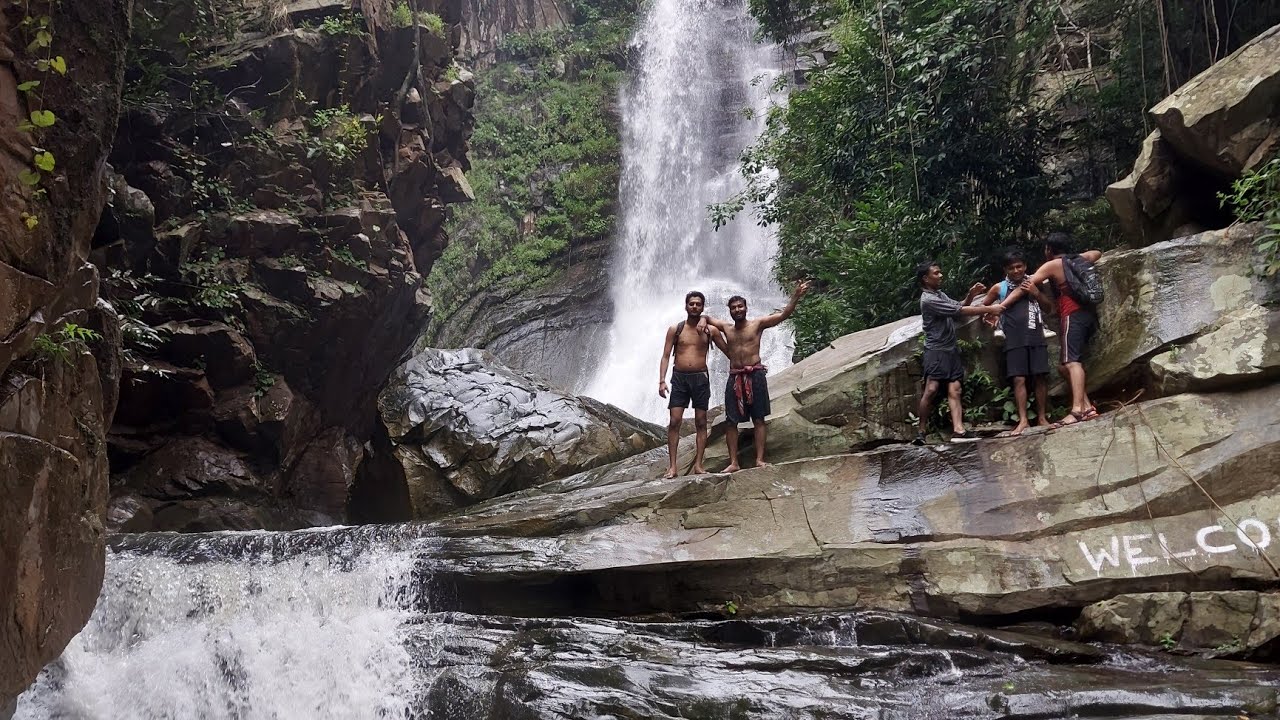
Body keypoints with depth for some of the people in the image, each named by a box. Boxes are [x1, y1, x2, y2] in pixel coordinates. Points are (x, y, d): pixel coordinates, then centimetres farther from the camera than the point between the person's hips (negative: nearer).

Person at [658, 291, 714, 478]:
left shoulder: (708, 329, 5)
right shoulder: (675, 329, 4)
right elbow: (666, 356, 3)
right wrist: (662, 381, -8)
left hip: (700, 378, 1)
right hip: (679, 378, -1)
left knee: (701, 422, 2)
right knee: (674, 422, -6)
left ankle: (698, 464, 6)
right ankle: (672, 466, -5)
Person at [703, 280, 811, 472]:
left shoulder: (757, 324, 2)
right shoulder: (726, 327, 12)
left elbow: (783, 314, -5)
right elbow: (707, 318, 26)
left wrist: (796, 296, -17)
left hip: (755, 375, -3)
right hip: (734, 377, 3)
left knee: (758, 419, -1)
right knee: (731, 421, 0)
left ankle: (760, 459, -1)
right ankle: (734, 463, 3)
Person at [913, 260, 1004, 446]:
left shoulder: (940, 294, 15)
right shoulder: (928, 299, -16)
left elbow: (959, 307, 21)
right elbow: (960, 311, -18)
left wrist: (971, 295, 2)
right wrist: (989, 309, -14)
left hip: (951, 349, 9)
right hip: (936, 351, -9)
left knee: (954, 390, -4)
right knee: (931, 390, -13)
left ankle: (958, 430, -13)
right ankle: (921, 432, -5)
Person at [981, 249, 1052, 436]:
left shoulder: (1034, 283, 11)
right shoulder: (999, 288, 7)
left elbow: (1047, 308, 13)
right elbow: (982, 307, 17)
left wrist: (1037, 293, -3)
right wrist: (991, 315, -3)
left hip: (1036, 337, 1)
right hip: (1014, 341, -1)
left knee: (1041, 377, 0)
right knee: (1019, 379, -7)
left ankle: (1042, 418, 9)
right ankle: (1023, 421, -8)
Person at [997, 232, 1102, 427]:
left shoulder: (1052, 265, 3)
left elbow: (1024, 286, -2)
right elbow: (1097, 253, 45)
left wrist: (1000, 306, -3)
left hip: (1072, 315, -8)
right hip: (1089, 314, 8)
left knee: (1072, 361, -19)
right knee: (1066, 364, 12)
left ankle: (1077, 409, -32)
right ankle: (1087, 406, 4)